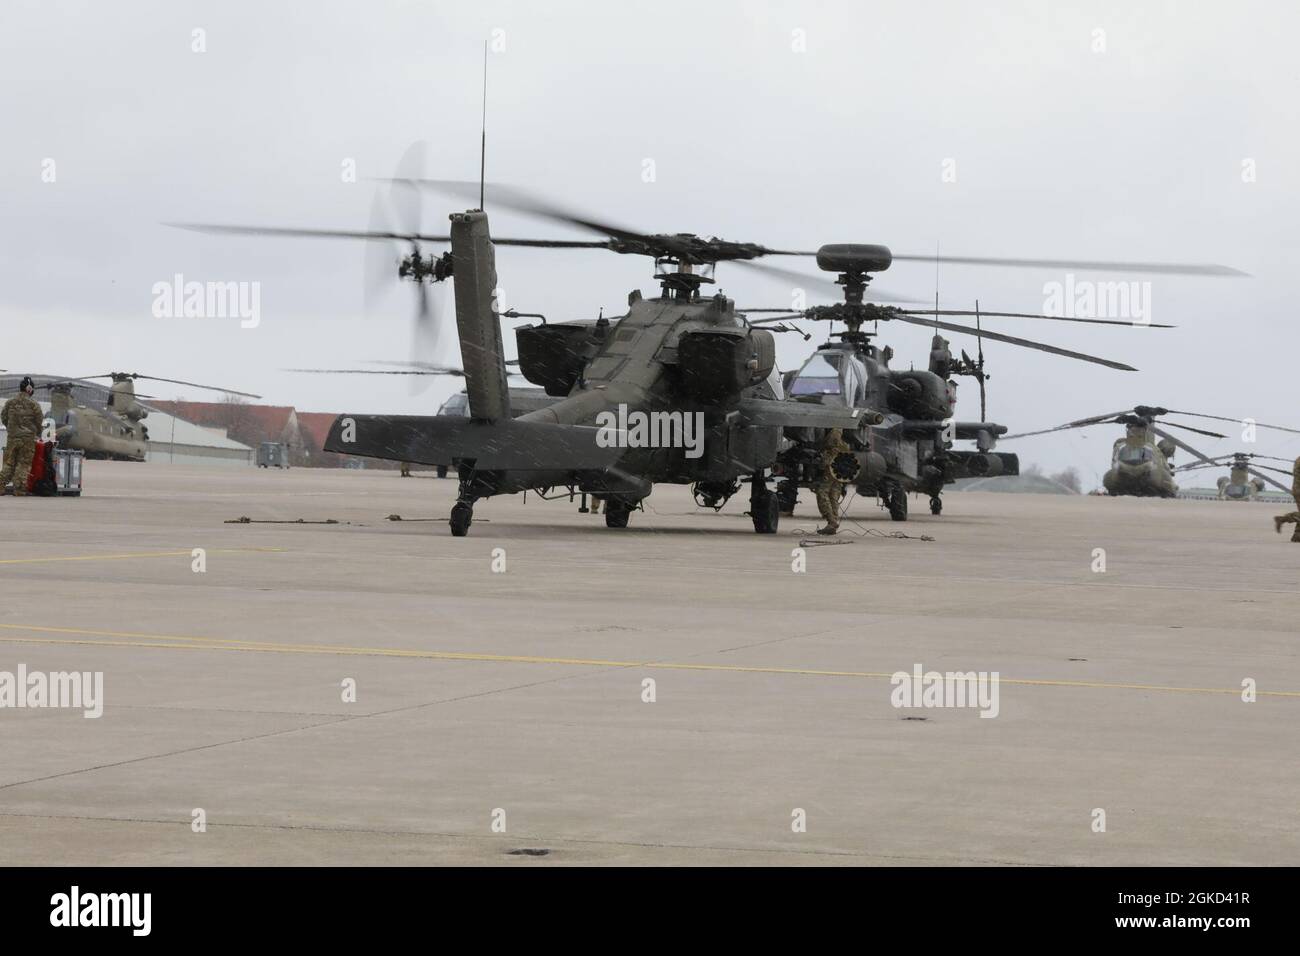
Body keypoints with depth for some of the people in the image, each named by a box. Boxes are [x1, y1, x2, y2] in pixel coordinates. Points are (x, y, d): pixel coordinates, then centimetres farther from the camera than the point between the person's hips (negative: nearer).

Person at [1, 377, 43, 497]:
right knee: (24, 463, 4)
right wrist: (38, 435, 18)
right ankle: (19, 489, 2)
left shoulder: (10, 403, 1)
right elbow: (38, 422, -1)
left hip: (12, 437, 3)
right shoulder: (33, 405, -8)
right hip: (28, 438, -3)